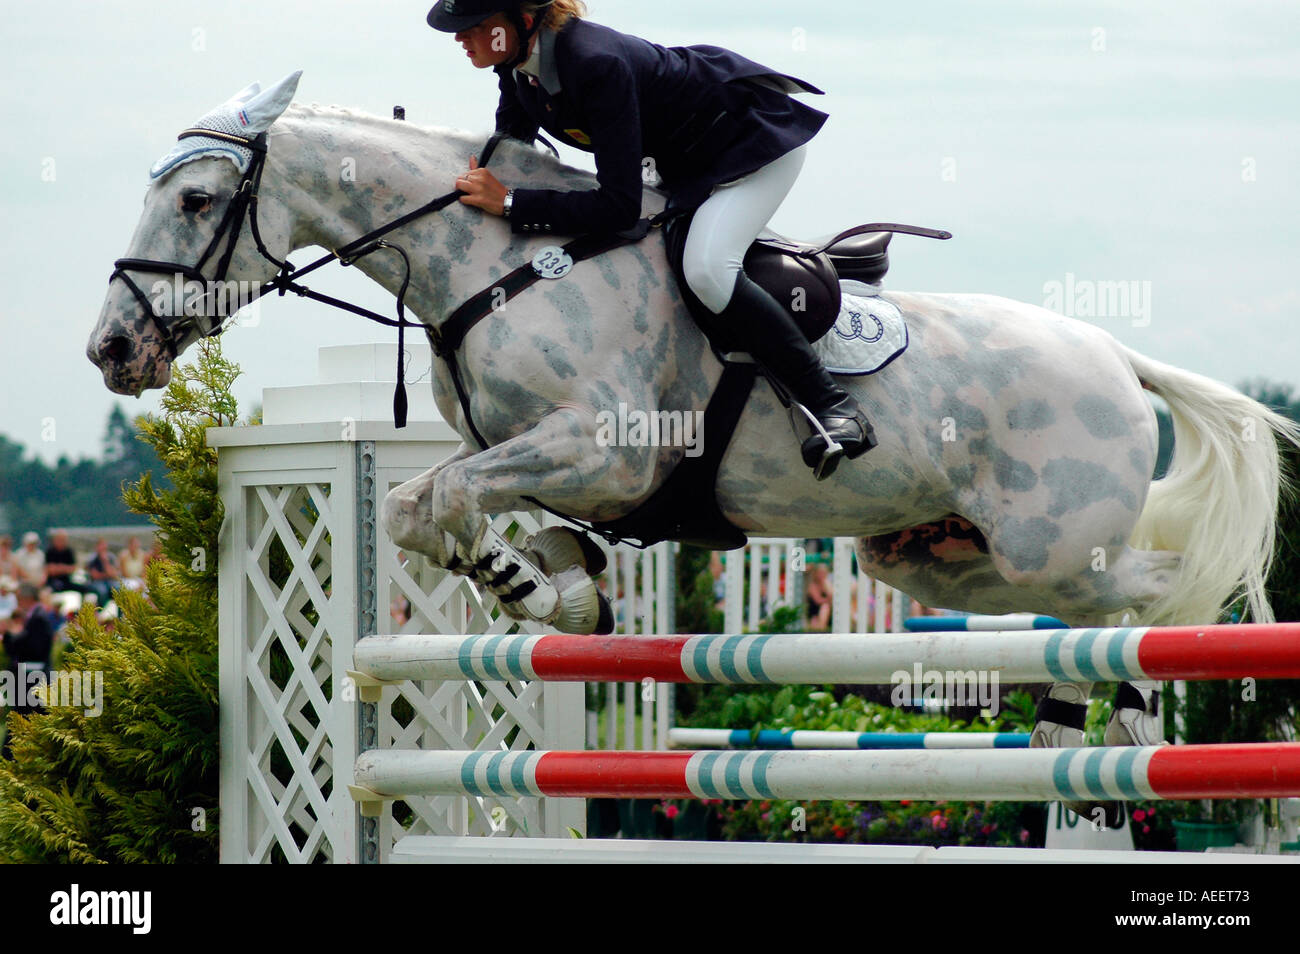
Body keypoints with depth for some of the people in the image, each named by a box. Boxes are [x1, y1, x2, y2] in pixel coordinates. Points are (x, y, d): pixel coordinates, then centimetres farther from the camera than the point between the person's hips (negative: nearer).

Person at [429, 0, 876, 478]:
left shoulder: (598, 65, -38)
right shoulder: (516, 65, -12)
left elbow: (620, 206, -38)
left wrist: (509, 202, -37)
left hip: (757, 137, -10)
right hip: (687, 158, 10)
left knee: (705, 268, -30)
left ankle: (834, 407, -23)